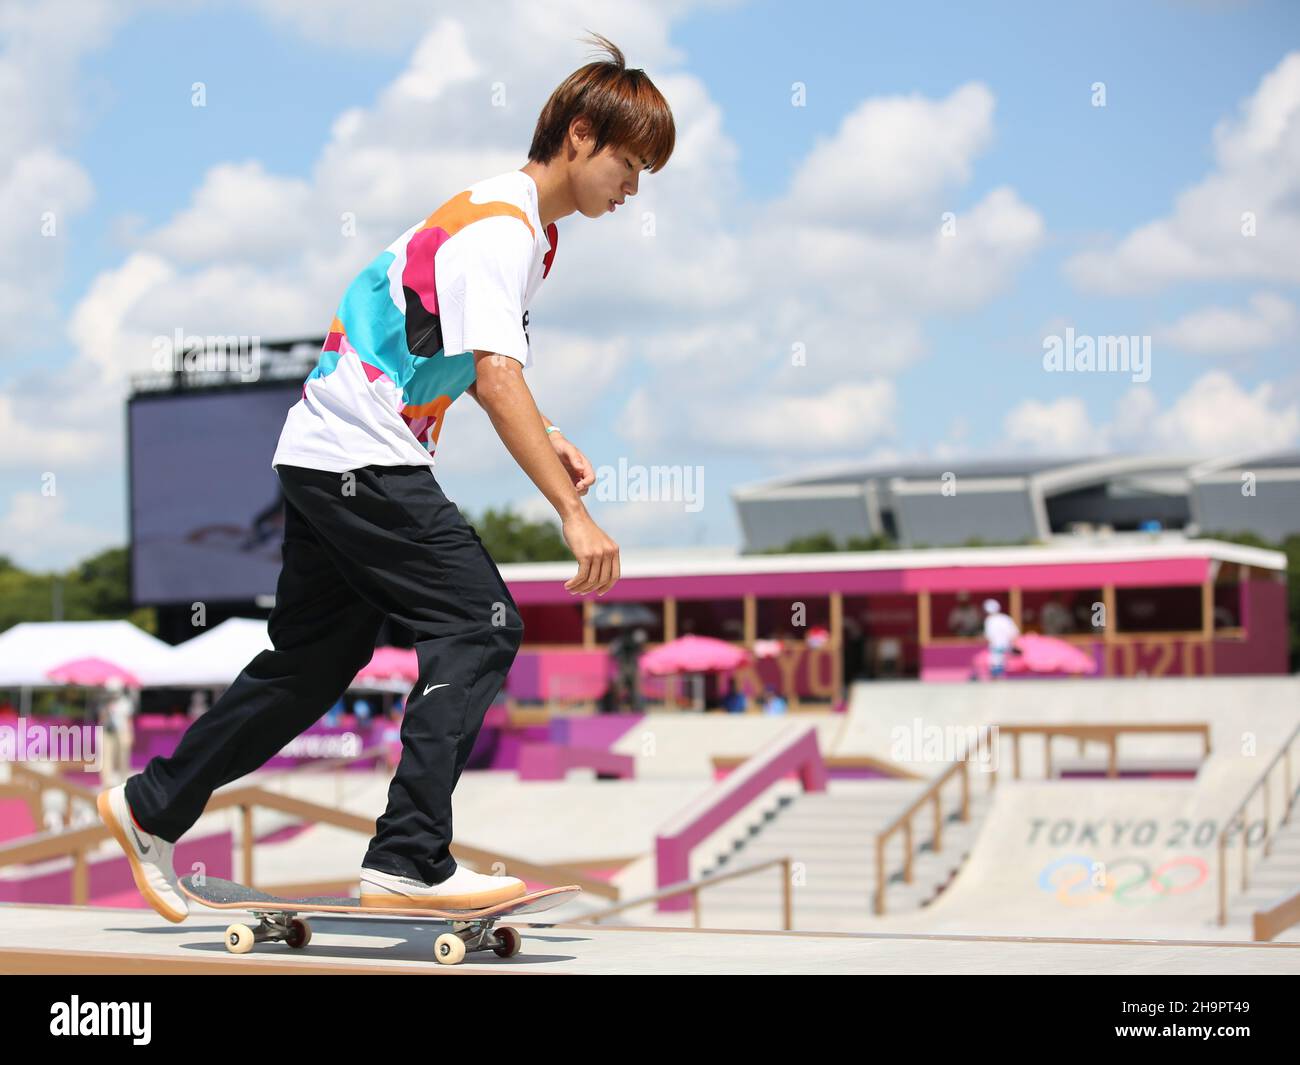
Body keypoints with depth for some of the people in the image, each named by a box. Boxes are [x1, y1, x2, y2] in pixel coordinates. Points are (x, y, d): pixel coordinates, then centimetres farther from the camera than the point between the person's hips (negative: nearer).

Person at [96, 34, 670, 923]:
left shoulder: (527, 226, 15)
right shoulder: (497, 228, -17)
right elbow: (497, 379, -28)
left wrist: (546, 441, 10)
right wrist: (571, 513, -32)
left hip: (325, 459, 10)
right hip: (360, 459, -10)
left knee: (316, 658, 15)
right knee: (482, 623, -12)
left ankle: (153, 807, 27)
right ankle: (410, 859, -14)